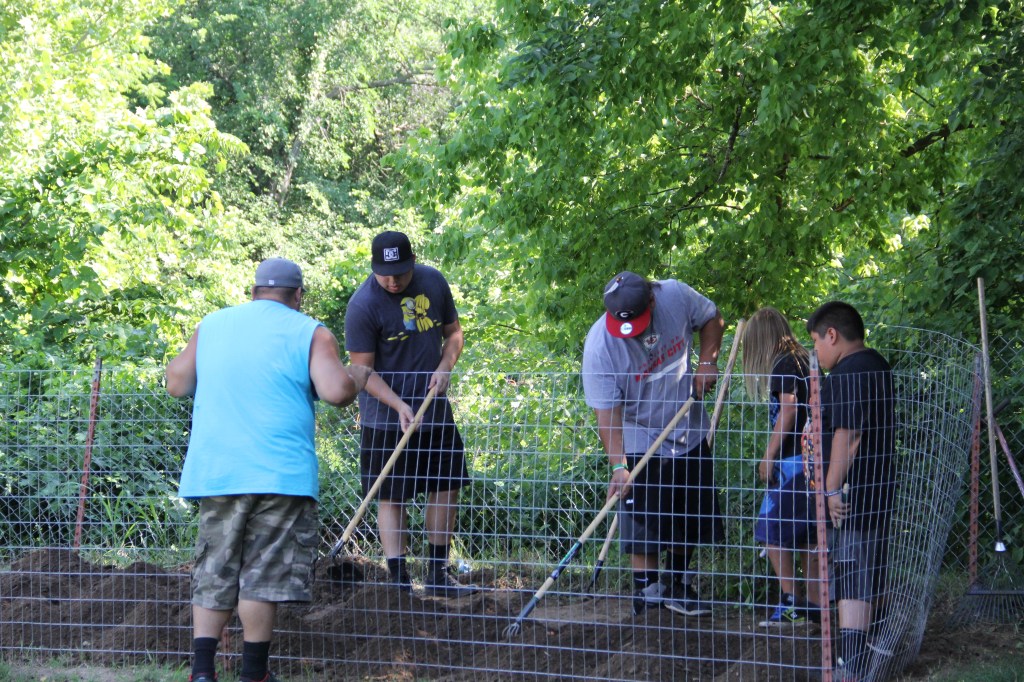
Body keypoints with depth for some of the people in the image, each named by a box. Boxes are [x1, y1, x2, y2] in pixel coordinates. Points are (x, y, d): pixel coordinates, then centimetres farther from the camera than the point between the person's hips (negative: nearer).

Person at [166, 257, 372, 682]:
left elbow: (176, 384, 15)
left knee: (214, 572, 9)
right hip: (279, 472, -4)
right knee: (263, 574, 0)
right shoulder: (309, 333, 1)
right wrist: (358, 377, 10)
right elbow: (336, 392, -11)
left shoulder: (211, 325, 14)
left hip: (214, 471, 4)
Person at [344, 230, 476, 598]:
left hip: (435, 410, 6)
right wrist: (399, 406, -26)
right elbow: (363, 370, -16)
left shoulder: (433, 282, -1)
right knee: (392, 498, -4)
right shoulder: (363, 305, -17)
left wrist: (444, 368, -7)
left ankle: (438, 574, 21)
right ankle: (399, 582, -1)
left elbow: (453, 332, 12)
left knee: (448, 486, 10)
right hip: (386, 418, -6)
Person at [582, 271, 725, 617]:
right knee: (643, 523, -9)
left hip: (691, 434, 4)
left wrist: (707, 362, -7)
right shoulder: (600, 345, -26)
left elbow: (711, 318, 7)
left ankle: (677, 587, 29)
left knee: (691, 519, 13)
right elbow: (606, 412, -25)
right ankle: (647, 592, 3)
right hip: (640, 442, -4)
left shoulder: (676, 296, -16)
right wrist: (618, 464, -34)